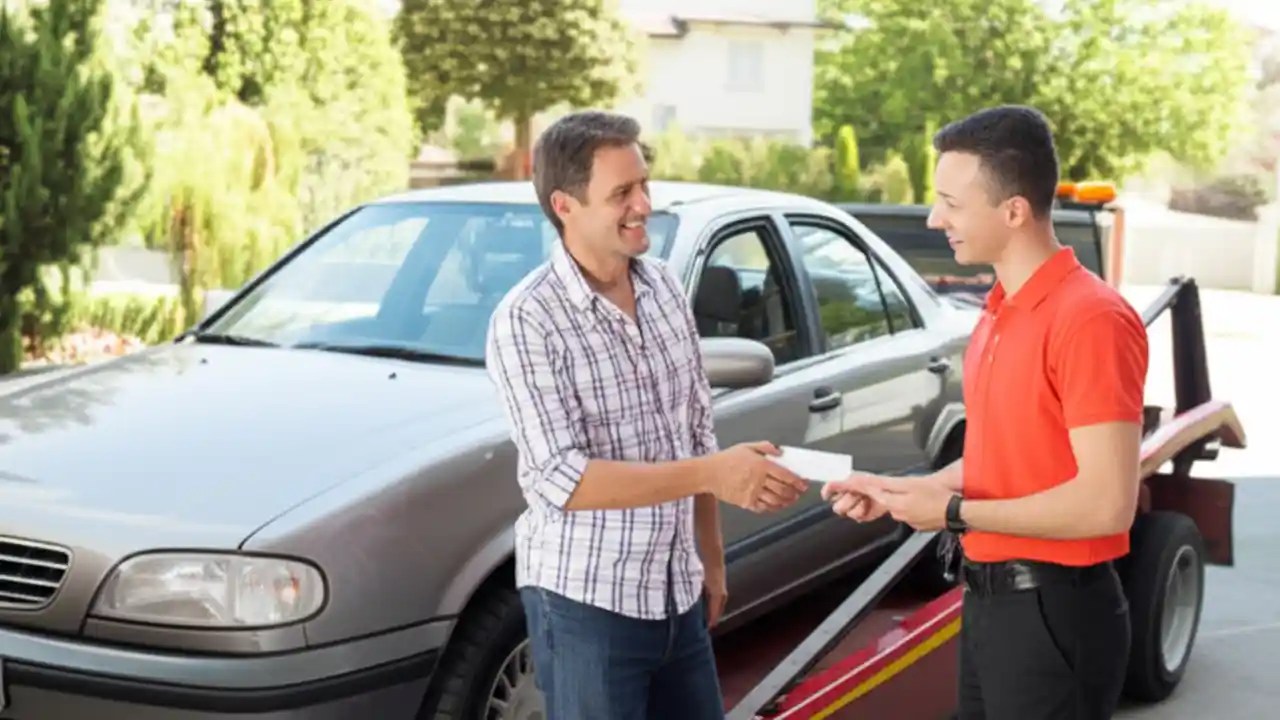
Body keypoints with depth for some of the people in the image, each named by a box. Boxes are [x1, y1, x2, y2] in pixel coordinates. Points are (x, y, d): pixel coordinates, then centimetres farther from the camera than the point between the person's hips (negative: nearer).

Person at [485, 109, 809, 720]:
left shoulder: (665, 288, 4)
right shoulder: (526, 321, -17)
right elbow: (562, 479, -23)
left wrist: (711, 560, 14)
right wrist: (711, 474, -29)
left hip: (677, 591, 6)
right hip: (585, 600, -6)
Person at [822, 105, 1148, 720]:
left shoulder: (1091, 320, -19)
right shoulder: (998, 315, 11)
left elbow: (1107, 503, -24)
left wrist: (955, 513, -18)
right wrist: (897, 490, 8)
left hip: (1053, 614, -9)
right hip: (988, 602, 9)